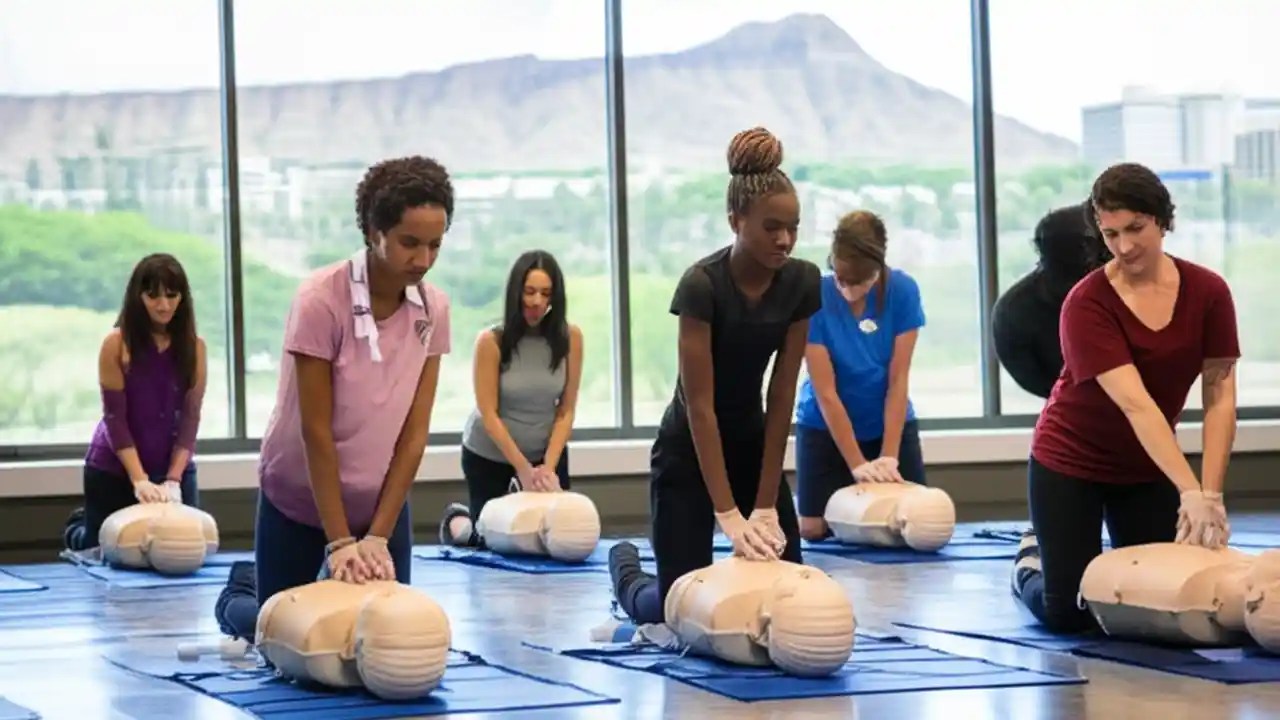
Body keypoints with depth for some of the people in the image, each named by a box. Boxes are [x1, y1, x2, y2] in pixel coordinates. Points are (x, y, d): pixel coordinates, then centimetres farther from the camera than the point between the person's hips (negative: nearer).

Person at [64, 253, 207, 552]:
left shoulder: (194, 347, -4)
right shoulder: (116, 343, -11)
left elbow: (190, 417, -7)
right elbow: (114, 417, -14)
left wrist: (173, 480, -17)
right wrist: (139, 479, -23)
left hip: (175, 468, 2)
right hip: (114, 469, -2)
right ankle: (78, 528, 42)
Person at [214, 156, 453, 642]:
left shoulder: (433, 310, -11)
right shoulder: (321, 301, -25)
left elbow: (415, 432, -10)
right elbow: (315, 430, -23)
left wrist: (377, 536, -15)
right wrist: (339, 542, -23)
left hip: (381, 500, 4)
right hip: (299, 498, -4)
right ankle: (241, 589, 39)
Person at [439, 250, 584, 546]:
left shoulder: (570, 337, -14)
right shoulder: (491, 341, -22)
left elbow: (566, 410, -11)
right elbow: (489, 414, -20)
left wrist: (548, 466, -20)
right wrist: (523, 469, -24)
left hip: (547, 449, 2)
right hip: (489, 452, -2)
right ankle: (457, 519, 42)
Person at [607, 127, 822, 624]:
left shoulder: (803, 283, -11)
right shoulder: (702, 285, -27)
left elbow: (782, 397, -9)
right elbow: (699, 405, -26)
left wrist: (766, 507, -12)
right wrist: (728, 515, -29)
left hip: (753, 441, 5)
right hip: (688, 451, -5)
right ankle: (625, 568, 30)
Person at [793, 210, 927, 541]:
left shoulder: (903, 290, -17)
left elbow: (898, 380, -15)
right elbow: (826, 392, -20)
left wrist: (889, 456, -20)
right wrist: (857, 464, -22)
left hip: (890, 423, 1)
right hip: (826, 427, -1)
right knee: (814, 529, -7)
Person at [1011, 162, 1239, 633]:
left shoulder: (1208, 292, -12)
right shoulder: (1087, 303, -25)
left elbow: (1219, 398, -12)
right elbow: (1136, 405, -33)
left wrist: (1211, 494, -22)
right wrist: (1191, 493, -41)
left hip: (1148, 467, 4)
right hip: (1072, 463, -4)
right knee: (1068, 614, -4)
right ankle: (1032, 557, 30)